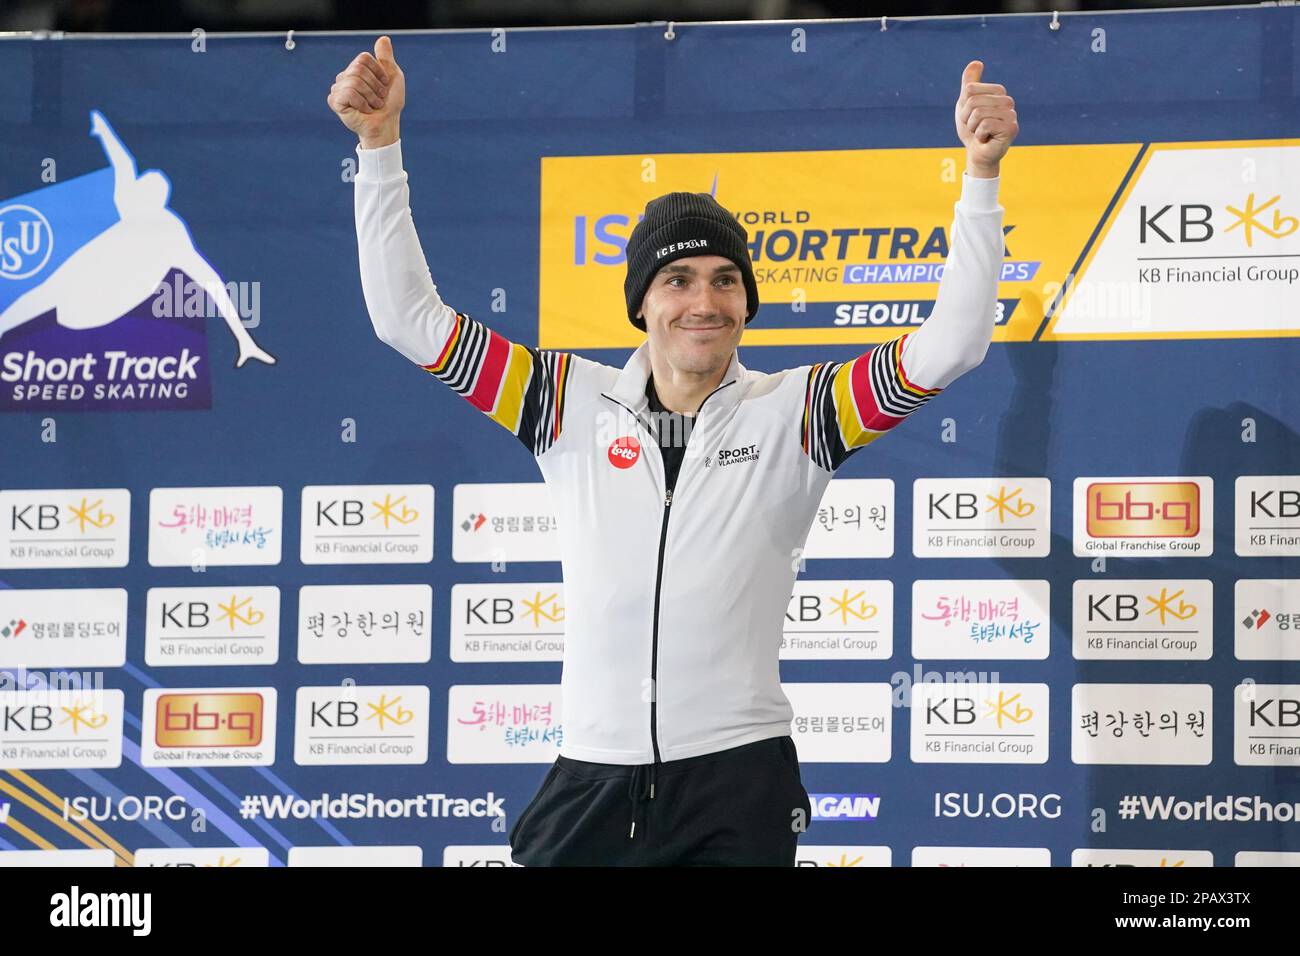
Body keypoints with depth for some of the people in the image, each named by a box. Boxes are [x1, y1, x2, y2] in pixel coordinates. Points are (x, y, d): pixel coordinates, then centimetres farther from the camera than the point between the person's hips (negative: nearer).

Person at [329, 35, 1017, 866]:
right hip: (592, 779, 1)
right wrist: (380, 144, -1)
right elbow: (410, 319, 5)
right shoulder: (575, 404, 5)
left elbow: (950, 344, -7)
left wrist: (981, 174, -17)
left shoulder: (792, 413, 1)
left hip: (741, 782, -1)